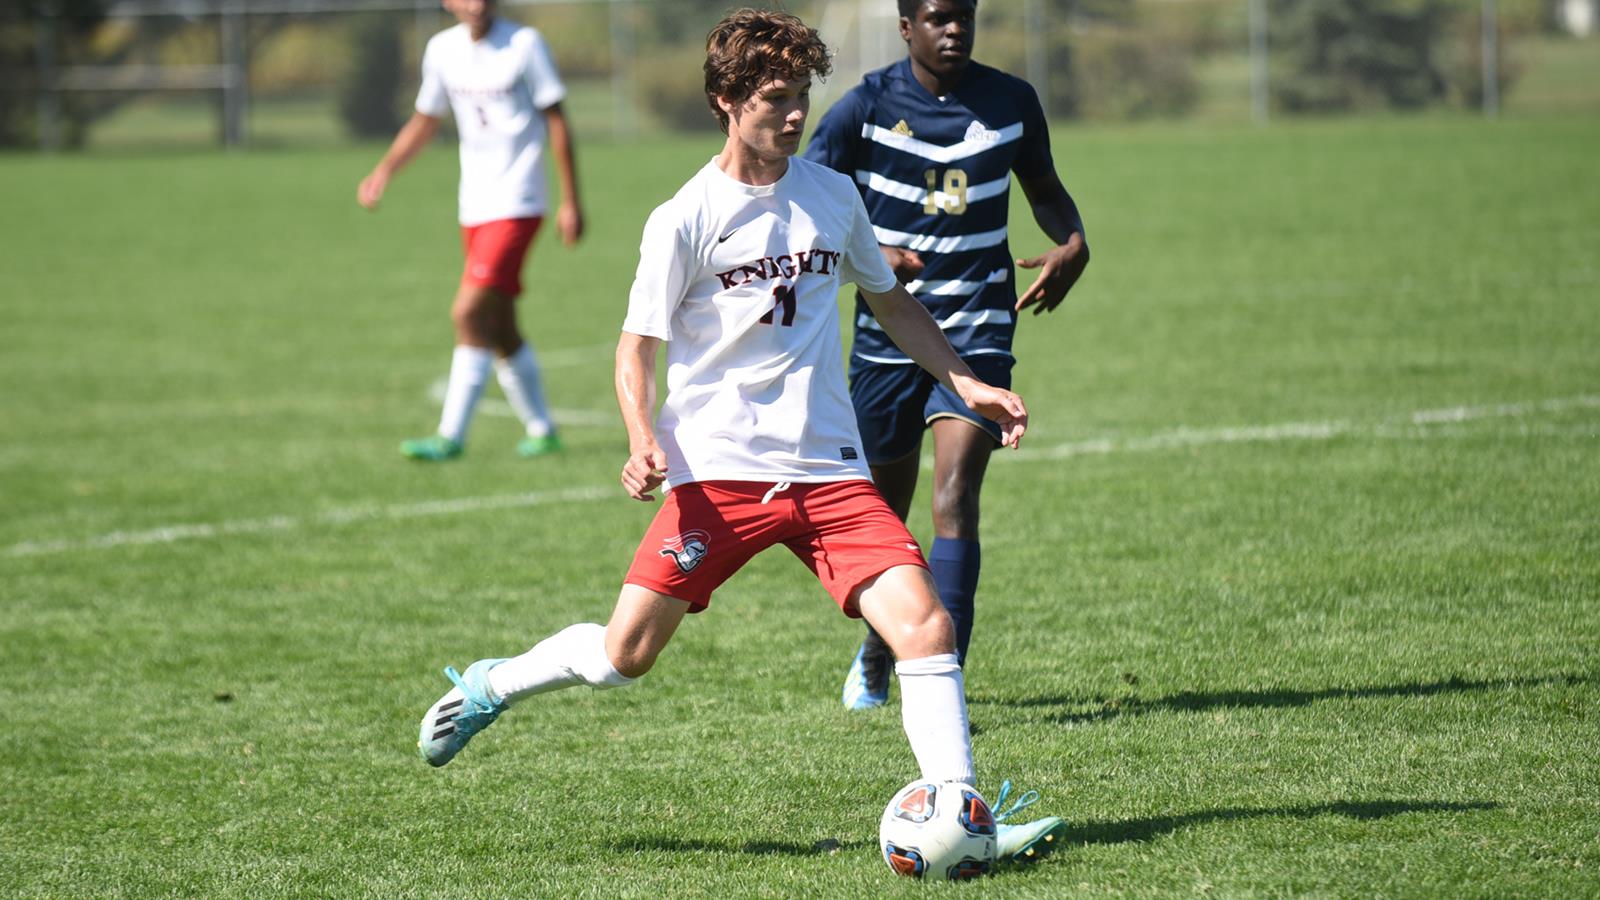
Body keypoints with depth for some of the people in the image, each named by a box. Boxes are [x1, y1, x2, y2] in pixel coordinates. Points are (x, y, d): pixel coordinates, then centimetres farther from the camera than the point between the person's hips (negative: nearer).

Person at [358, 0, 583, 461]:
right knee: (499, 329, 10)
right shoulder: (442, 49, 7)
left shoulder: (524, 44, -8)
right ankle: (541, 430, 24)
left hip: (516, 204, -6)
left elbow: (556, 121, -4)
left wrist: (570, 200, -6)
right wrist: (385, 170, 6)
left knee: (469, 312, -16)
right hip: (474, 208, 6)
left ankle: (451, 436, -13)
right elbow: (425, 120, 20)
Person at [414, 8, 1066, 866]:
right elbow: (638, 346, 0)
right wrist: (644, 441, -18)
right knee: (624, 654, -4)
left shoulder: (831, 195, 9)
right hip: (718, 471, -3)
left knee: (923, 623, -15)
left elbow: (891, 302, 24)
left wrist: (966, 383, 13)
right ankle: (490, 686, 25)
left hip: (828, 471, 3)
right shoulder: (685, 219, -4)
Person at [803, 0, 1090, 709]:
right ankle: (878, 650, 40)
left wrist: (1073, 245, -3)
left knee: (955, 498, -17)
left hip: (977, 329, 0)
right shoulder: (865, 107, -6)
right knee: (884, 509, 12)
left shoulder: (1011, 101, 1)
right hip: (887, 329, 0)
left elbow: (1043, 187, 18)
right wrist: (869, 253, -20)